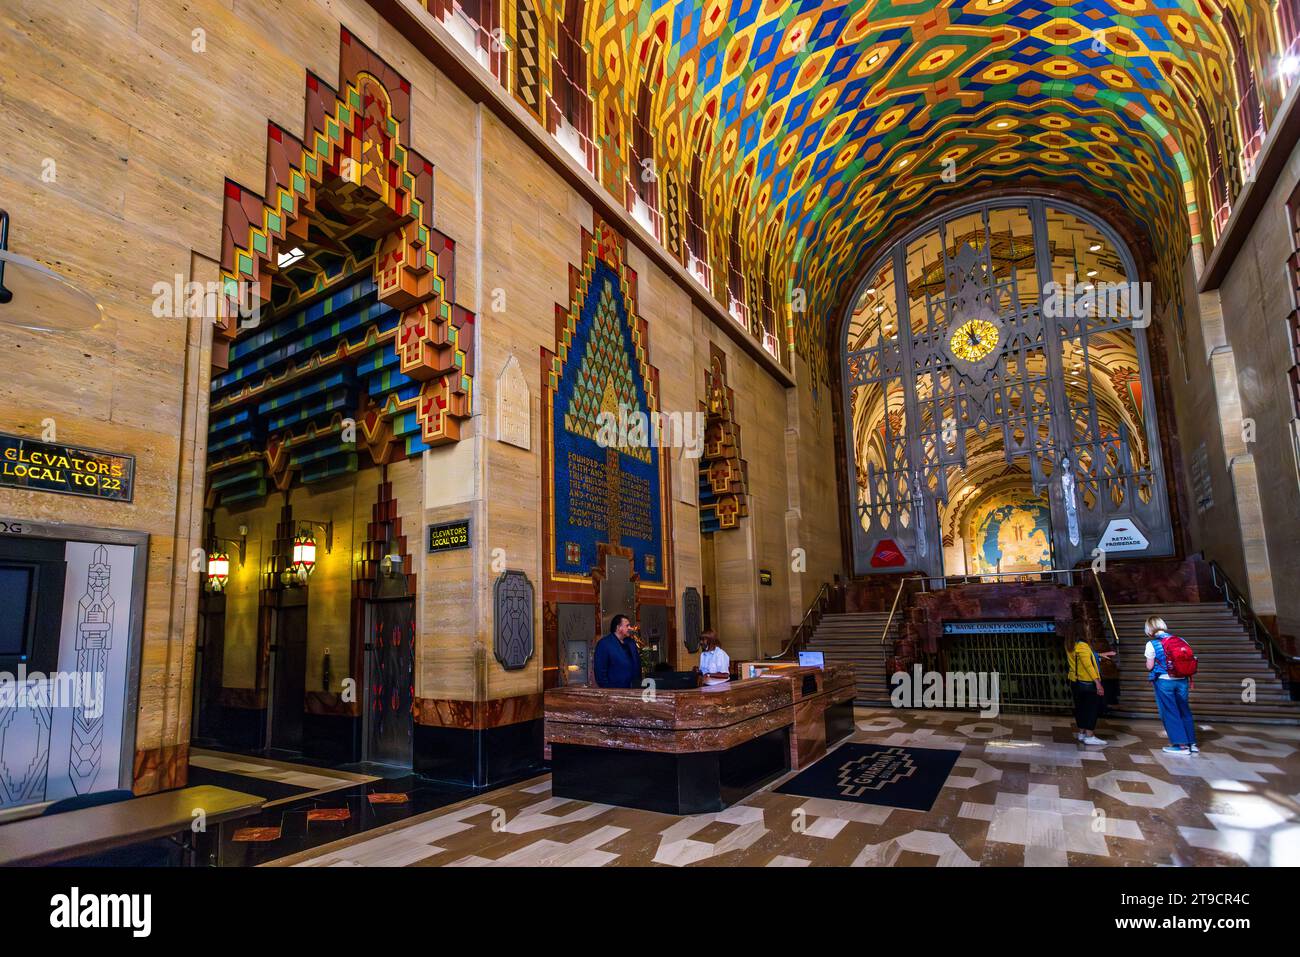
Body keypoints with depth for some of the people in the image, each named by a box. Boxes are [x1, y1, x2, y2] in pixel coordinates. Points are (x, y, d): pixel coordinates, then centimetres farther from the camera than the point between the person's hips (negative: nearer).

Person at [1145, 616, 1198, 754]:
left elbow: (1150, 666, -8)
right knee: (1184, 711, 15)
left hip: (1164, 681, -5)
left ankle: (1181, 744, 4)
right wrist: (1190, 679, 18)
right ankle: (1192, 743, 20)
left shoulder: (1152, 644, -9)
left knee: (1169, 712, 4)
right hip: (1181, 680, 5)